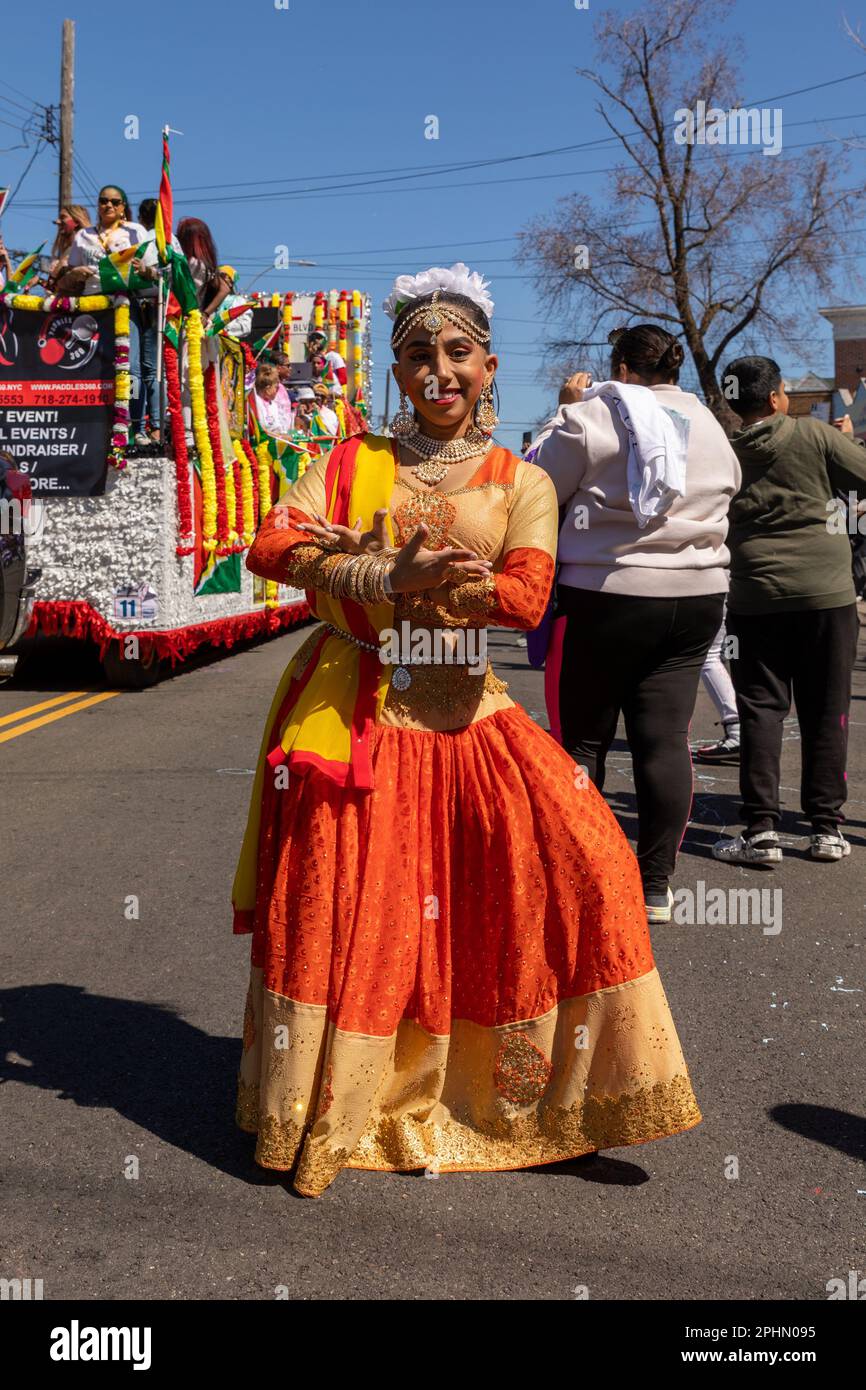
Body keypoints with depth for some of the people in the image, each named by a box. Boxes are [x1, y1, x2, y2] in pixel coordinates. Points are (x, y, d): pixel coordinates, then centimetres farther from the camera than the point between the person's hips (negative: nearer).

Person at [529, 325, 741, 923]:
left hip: (606, 594, -5)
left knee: (583, 737, 7)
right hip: (696, 598, 5)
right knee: (666, 738, 4)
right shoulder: (710, 425, 13)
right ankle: (656, 885, 7)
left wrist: (565, 411, 11)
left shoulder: (592, 415, -7)